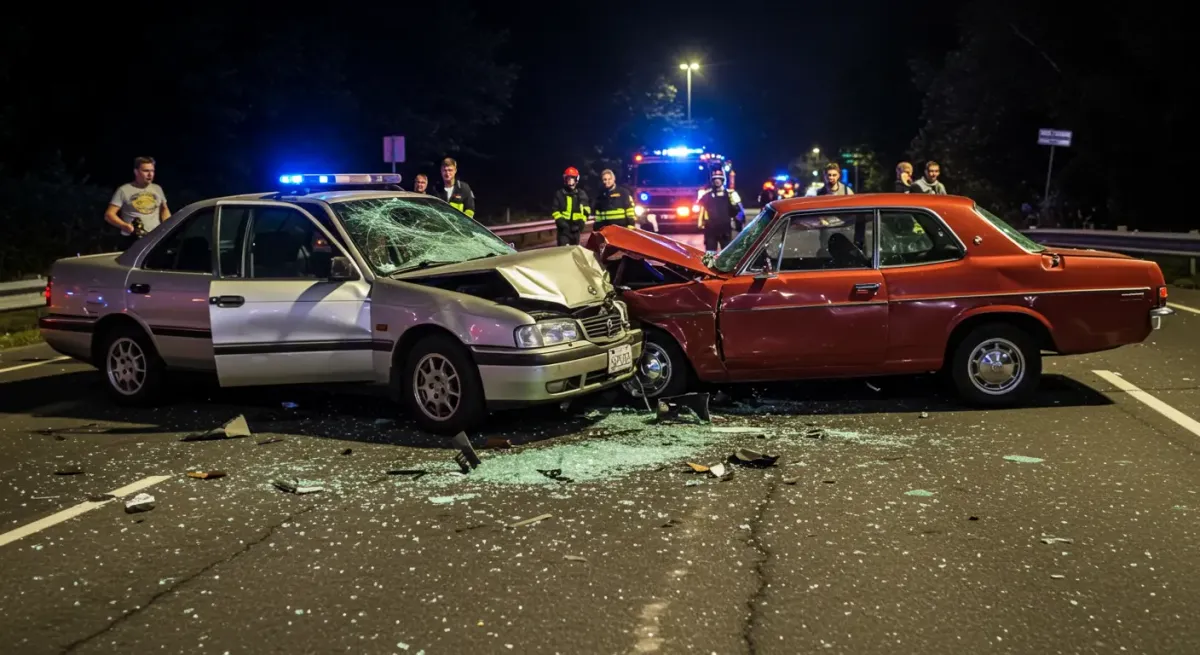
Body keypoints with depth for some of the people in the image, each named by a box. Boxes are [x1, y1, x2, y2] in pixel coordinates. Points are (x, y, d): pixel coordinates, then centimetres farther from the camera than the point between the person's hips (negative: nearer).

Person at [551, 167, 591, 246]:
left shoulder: (581, 194, 9)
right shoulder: (559, 194, 4)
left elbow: (586, 210, 9)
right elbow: (555, 210, 4)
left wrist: (582, 221, -5)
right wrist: (560, 220, -12)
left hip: (576, 227, 3)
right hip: (564, 227, -3)